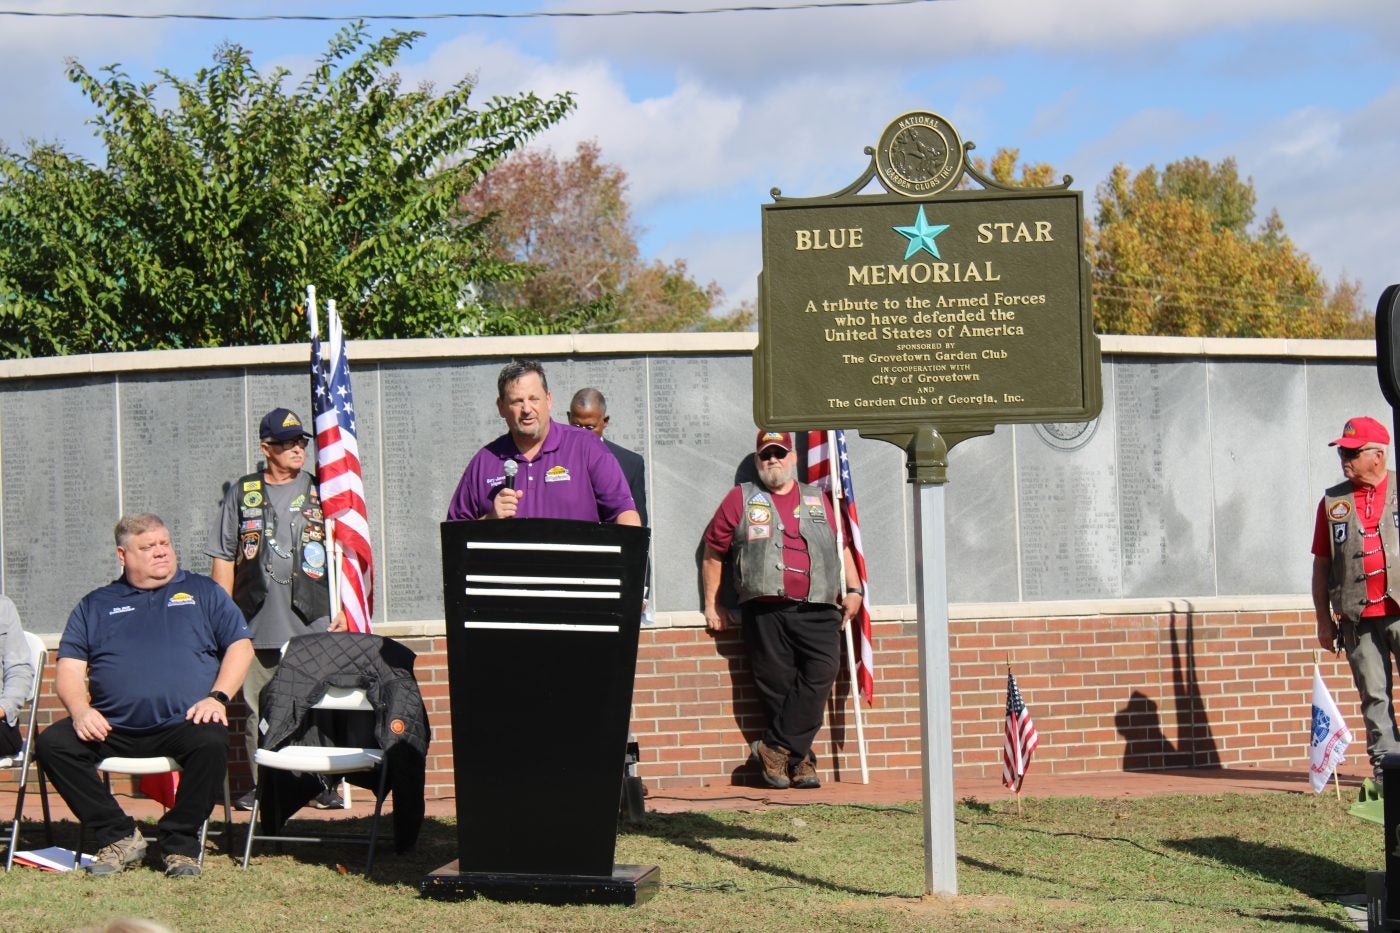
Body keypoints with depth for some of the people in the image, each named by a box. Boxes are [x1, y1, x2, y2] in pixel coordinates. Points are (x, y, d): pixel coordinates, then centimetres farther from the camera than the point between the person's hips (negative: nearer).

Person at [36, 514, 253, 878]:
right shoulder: (96, 605, 21)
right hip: (111, 728, 2)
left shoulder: (202, 591, 18)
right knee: (53, 743, -22)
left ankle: (179, 842, -15)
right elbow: (70, 667, 12)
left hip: (182, 723, -2)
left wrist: (218, 697, -7)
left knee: (212, 742, -34)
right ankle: (119, 837, -12)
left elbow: (240, 645, 10)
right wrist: (80, 710, -8)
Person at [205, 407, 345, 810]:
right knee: (257, 709, 1)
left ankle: (325, 784, 4)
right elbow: (224, 558, 12)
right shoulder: (242, 493, 11)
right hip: (256, 623, 1)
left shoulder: (320, 492, 10)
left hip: (312, 625, -1)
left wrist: (343, 608, 1)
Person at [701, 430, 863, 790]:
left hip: (818, 611, 2)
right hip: (765, 612, -2)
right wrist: (711, 605, 10)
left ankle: (775, 748, -11)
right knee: (777, 687, -5)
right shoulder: (741, 499, 12)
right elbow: (713, 554, 13)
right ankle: (799, 759, 4)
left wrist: (853, 589, 14)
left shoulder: (818, 500, 21)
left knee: (820, 676, -16)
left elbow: (842, 547, 26)